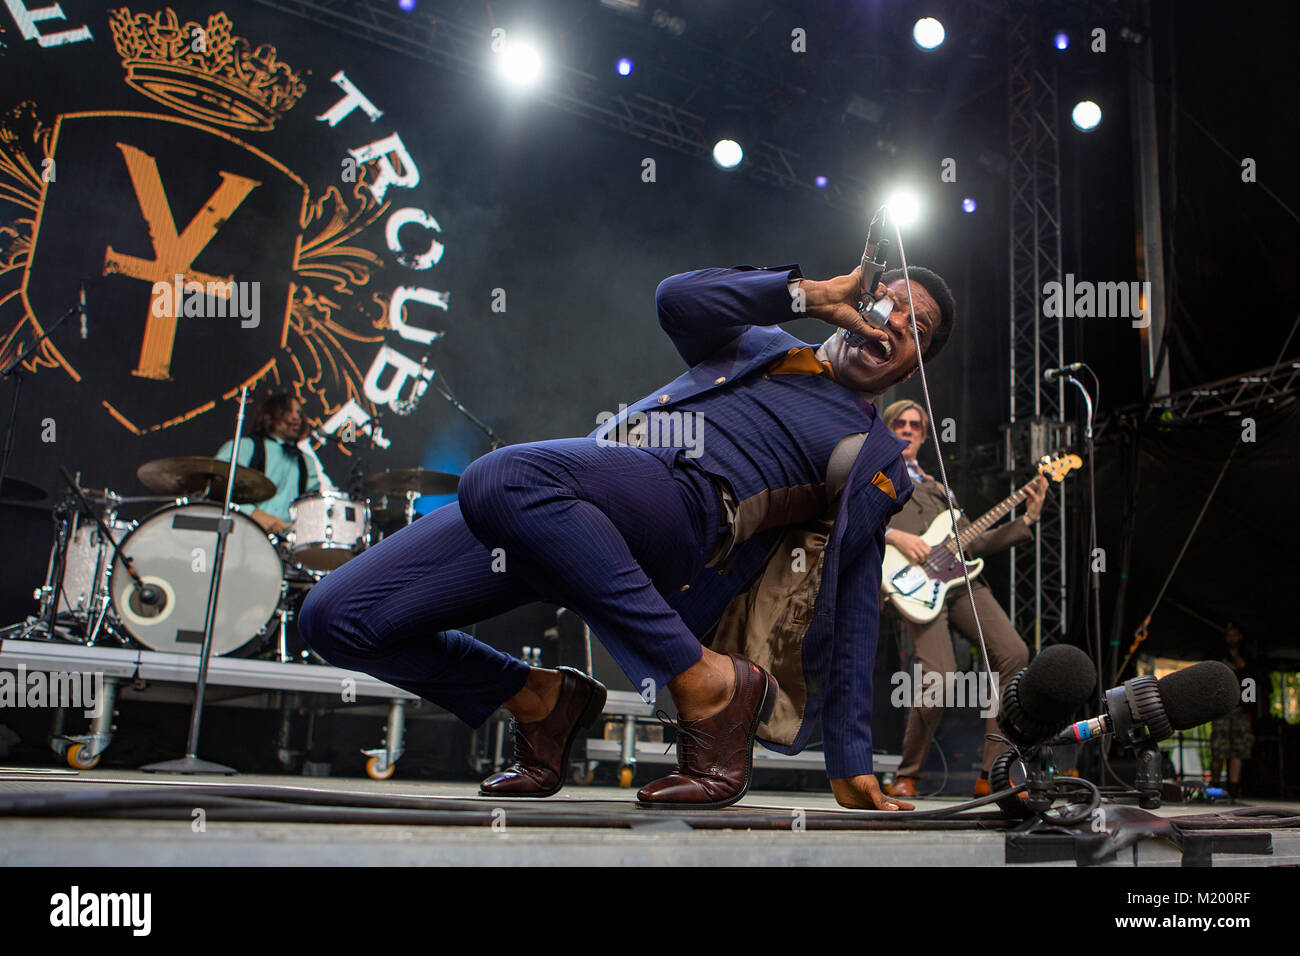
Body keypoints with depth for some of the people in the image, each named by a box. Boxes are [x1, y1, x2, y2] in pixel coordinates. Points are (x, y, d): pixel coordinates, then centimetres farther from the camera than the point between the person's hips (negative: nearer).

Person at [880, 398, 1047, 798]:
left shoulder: (937, 489, 34)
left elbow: (972, 544, 28)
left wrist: (1028, 518, 20)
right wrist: (893, 535, -15)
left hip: (962, 580, 6)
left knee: (1014, 653, -14)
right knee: (939, 679, -22)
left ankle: (992, 775, -8)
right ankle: (906, 777, 2)